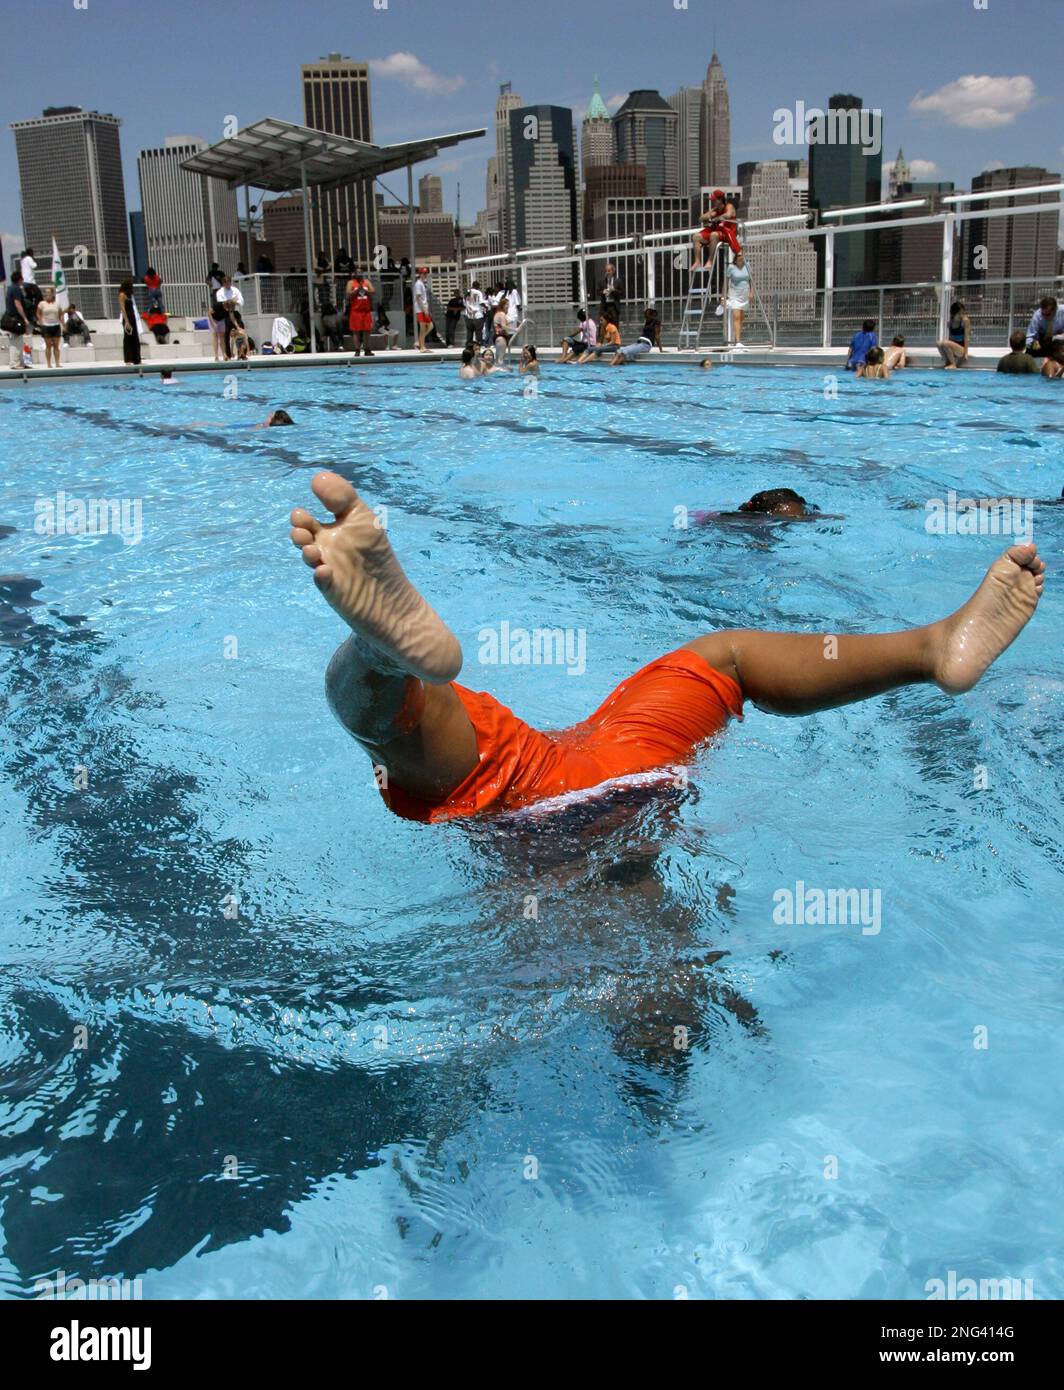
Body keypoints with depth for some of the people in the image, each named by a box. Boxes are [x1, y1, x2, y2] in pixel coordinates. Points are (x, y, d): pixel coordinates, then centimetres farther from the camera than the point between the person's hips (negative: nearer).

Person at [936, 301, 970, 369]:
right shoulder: (951, 321, 6)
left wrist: (966, 353, -14)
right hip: (953, 347, 6)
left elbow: (967, 337, -11)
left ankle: (953, 365, -17)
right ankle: (947, 363, -5)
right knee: (939, 343, -20)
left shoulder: (965, 320, -9)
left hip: (961, 349, -6)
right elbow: (950, 337, 10)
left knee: (945, 343, -30)